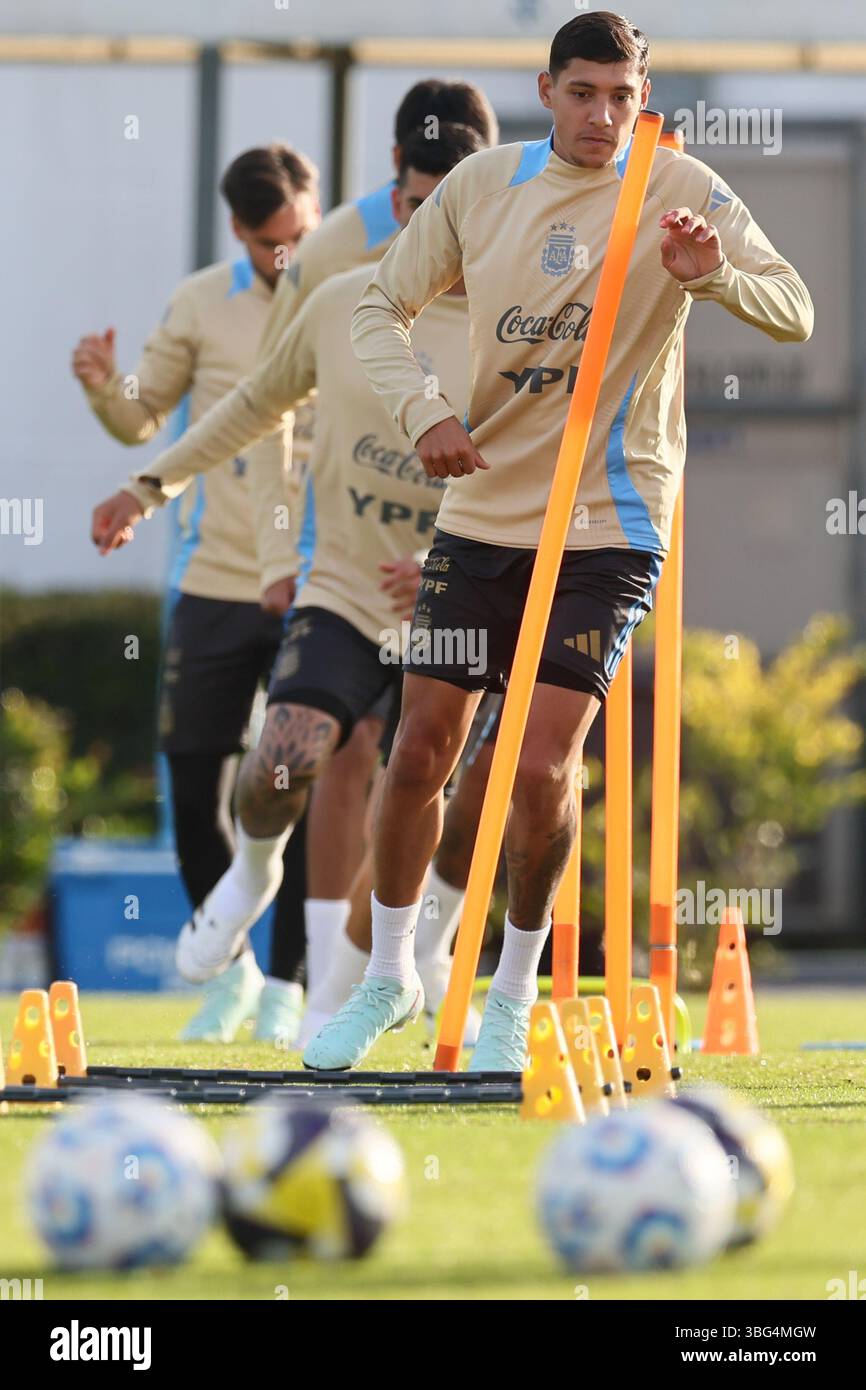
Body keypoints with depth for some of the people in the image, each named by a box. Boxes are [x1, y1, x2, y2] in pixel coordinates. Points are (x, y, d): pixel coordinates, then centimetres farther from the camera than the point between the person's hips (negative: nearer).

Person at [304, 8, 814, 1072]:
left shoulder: (680, 193, -6)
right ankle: (390, 975, 25)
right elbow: (382, 308, 9)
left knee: (542, 770, -10)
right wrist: (422, 416, -9)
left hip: (608, 531, -3)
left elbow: (794, 313, -12)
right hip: (482, 512, 3)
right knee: (420, 751, 5)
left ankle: (513, 995, 10)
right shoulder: (483, 185, 3)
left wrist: (713, 274, -33)